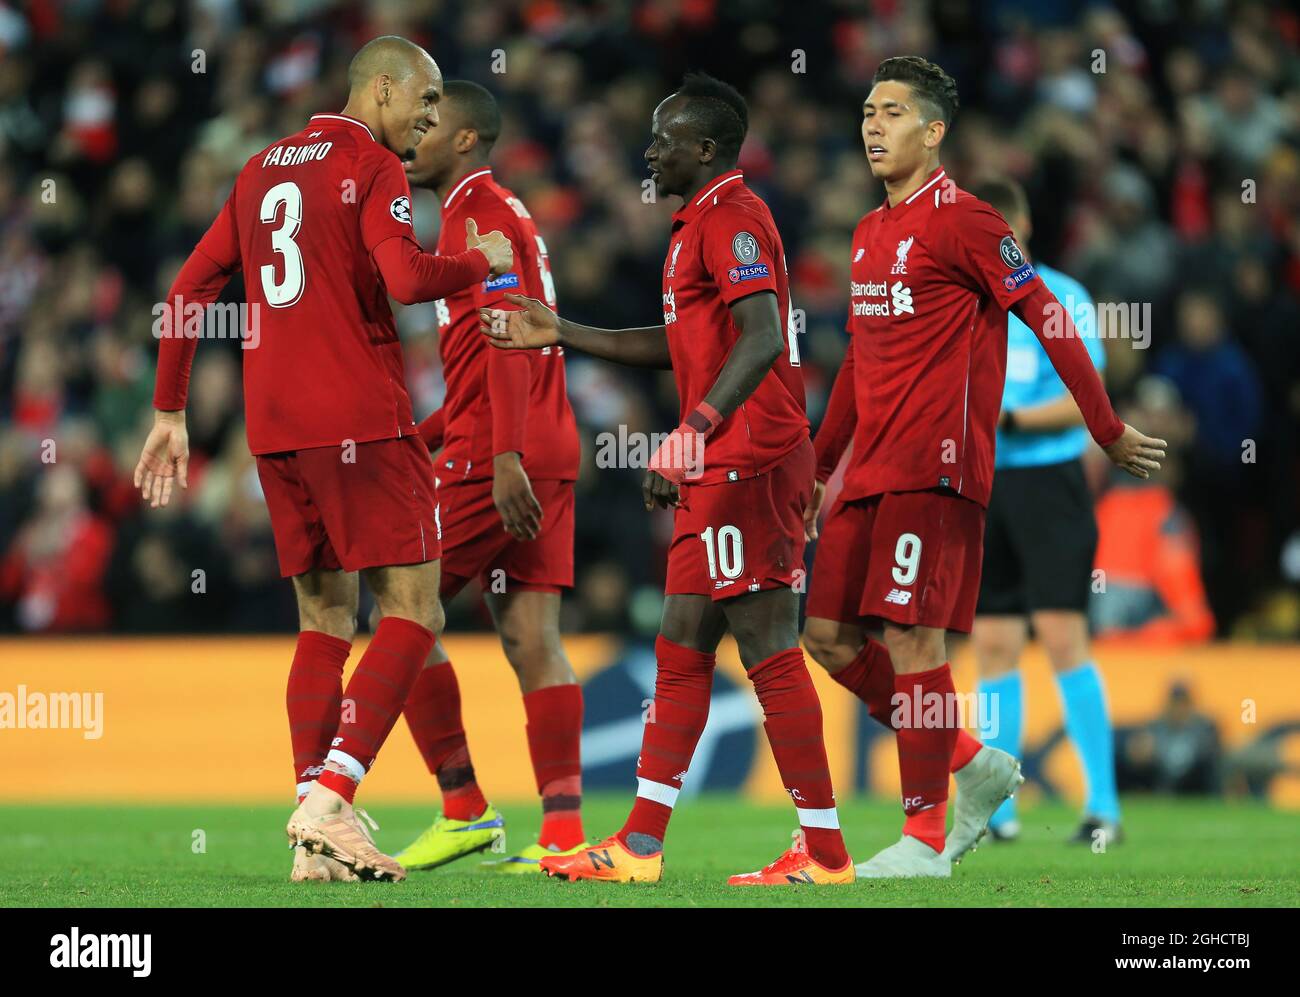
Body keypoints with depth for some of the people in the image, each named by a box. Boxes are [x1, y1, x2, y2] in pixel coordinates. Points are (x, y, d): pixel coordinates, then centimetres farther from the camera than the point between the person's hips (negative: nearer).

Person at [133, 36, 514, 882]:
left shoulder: (263, 168, 18)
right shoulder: (372, 168, -4)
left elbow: (190, 290, 18)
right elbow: (406, 278, -20)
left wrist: (170, 412, 22)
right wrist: (482, 261, -1)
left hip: (273, 429, 8)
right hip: (359, 419, -8)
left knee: (325, 619, 11)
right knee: (414, 611, -3)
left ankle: (316, 841, 4)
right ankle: (329, 800, -16)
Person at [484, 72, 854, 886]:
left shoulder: (732, 220, -13)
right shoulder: (705, 222, 21)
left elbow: (761, 337, -26)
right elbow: (680, 344, 31)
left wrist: (696, 430, -33)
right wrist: (561, 335, 31)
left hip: (748, 464, -11)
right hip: (720, 470, 11)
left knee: (770, 651, -9)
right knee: (681, 650, 11)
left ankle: (825, 854, -7)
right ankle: (639, 848, 14)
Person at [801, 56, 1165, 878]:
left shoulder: (962, 221, -7)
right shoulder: (871, 234, 18)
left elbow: (1048, 318, -7)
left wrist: (1108, 430, -8)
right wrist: (821, 464, 29)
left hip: (935, 467, -9)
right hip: (871, 470, 9)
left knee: (911, 634, -11)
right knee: (829, 635, 6)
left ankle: (926, 838, -5)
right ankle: (973, 765, 19)